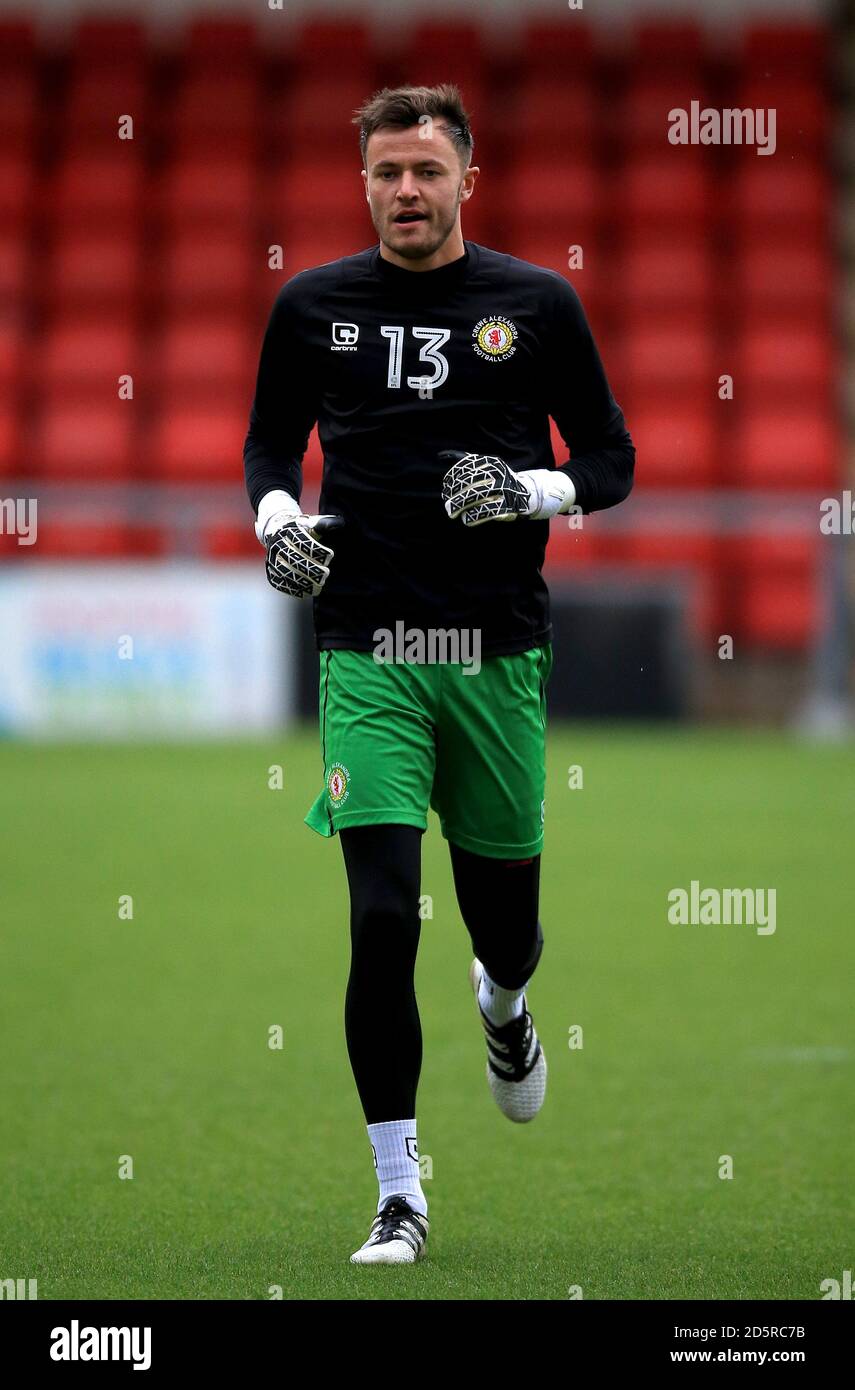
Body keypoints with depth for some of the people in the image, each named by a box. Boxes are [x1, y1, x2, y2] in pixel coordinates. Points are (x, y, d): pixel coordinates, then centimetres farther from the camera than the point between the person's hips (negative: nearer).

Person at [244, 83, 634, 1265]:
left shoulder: (538, 304, 2)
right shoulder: (313, 306, 5)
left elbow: (612, 462, 7)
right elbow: (270, 443, 18)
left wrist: (530, 490, -12)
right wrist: (279, 519, -2)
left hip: (498, 648, 1)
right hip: (365, 653, 0)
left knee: (504, 917, 10)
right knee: (383, 919, -11)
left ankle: (504, 1004, 50)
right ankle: (400, 1192, -3)